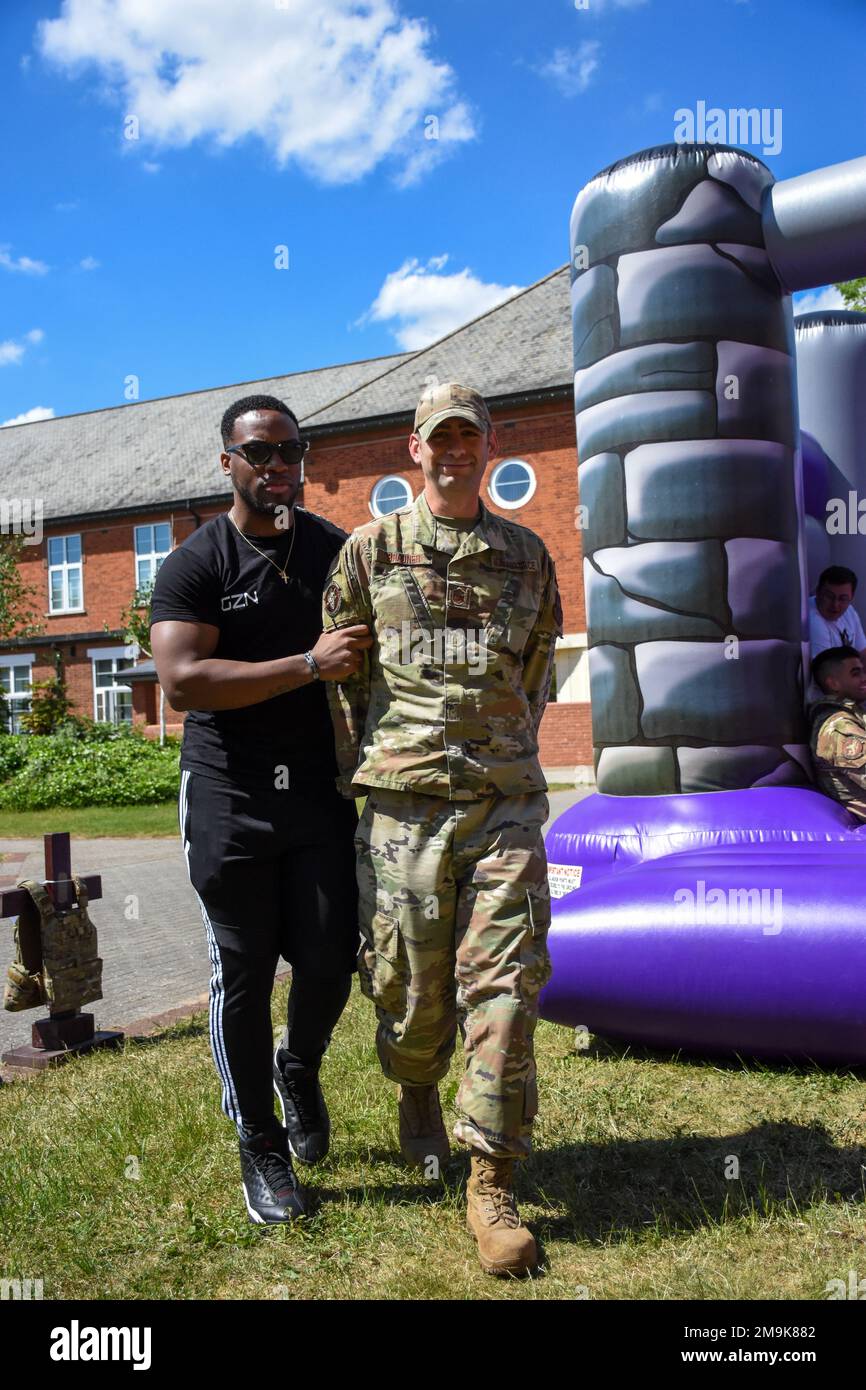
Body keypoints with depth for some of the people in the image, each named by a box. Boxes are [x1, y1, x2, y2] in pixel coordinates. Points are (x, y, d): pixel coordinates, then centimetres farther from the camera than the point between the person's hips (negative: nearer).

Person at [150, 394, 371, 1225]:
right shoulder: (195, 563, -2)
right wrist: (309, 665, -19)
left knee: (328, 961, 3)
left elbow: (371, 663, 17)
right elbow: (182, 681, -16)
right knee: (242, 973, 5)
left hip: (320, 789, 3)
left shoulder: (337, 551, 10)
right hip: (229, 793, -3)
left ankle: (299, 1067, 37)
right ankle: (260, 1146, 24)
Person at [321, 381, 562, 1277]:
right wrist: (356, 770, 4)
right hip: (404, 802, -1)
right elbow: (337, 669, 8)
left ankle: (492, 1188, 11)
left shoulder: (527, 556, 13)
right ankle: (417, 1097, 41)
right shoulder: (369, 549, 6)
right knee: (408, 982, 8)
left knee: (502, 989, -2)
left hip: (505, 800, 2)